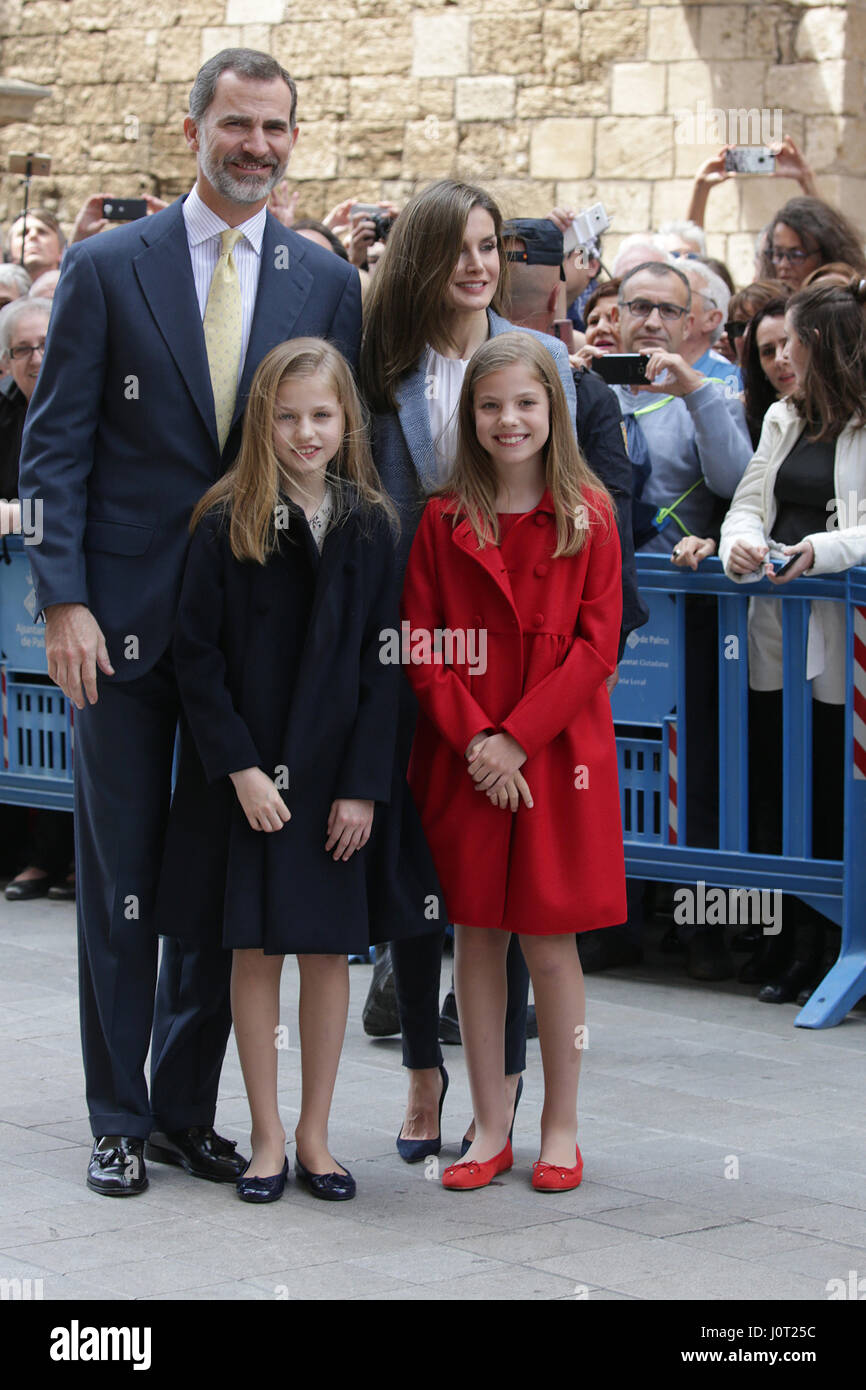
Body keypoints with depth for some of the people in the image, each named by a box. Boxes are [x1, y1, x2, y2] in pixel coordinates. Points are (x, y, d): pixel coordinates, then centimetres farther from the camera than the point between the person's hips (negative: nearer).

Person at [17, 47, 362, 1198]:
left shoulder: (327, 284, 5)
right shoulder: (108, 269, -1)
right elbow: (56, 446, -2)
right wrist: (64, 600, -11)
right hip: (125, 622, -2)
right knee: (120, 875, 5)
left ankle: (186, 1109, 20)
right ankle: (118, 1119, 15)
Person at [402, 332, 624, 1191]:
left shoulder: (588, 516, 0)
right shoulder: (444, 520, 3)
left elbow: (596, 645, -5)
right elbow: (420, 646, 1)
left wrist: (517, 738, -13)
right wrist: (475, 741, -11)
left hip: (558, 755, -2)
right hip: (465, 763, 2)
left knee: (549, 945, 2)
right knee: (476, 940, 6)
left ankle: (560, 1129, 13)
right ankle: (490, 1129, 15)